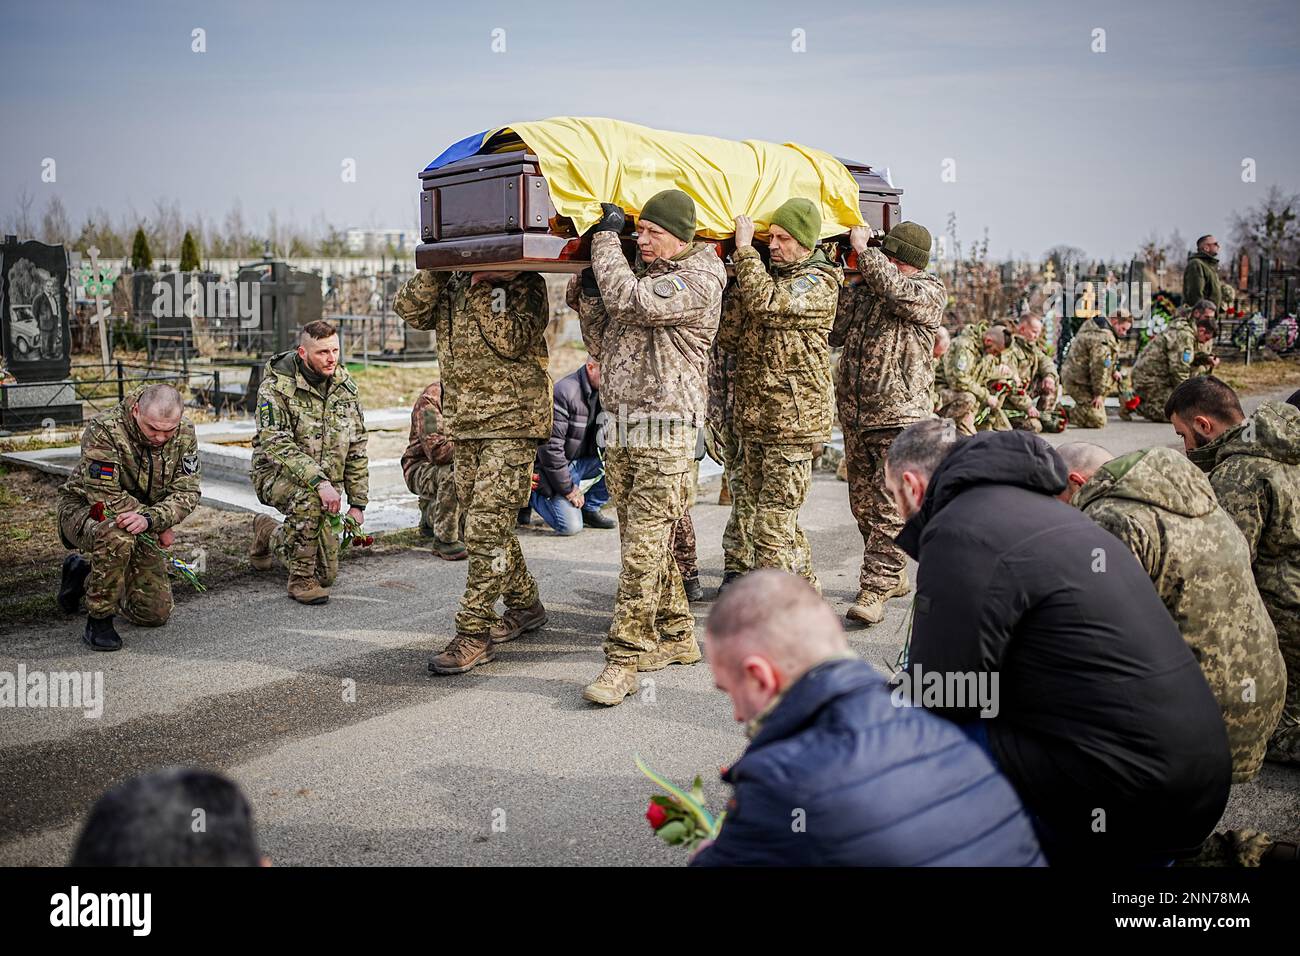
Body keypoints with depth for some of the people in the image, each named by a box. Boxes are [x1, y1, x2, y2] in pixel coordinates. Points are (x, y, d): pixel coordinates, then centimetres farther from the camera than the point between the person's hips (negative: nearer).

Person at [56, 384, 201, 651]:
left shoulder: (185, 434, -13)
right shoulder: (104, 429, -28)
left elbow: (187, 493, -17)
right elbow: (105, 496, -28)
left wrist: (149, 519, -36)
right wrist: (160, 527, -23)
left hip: (139, 522, 5)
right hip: (83, 510, -5)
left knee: (156, 613, 2)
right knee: (117, 537, -42)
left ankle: (83, 572, 28)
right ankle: (99, 620, -20)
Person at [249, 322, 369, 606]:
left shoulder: (345, 386, 0)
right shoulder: (276, 386, -16)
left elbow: (357, 448, 5)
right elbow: (276, 444, -28)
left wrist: (358, 503, 2)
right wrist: (318, 481, -40)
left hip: (325, 483, 5)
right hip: (277, 475, -5)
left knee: (326, 574, 5)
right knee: (309, 496, -41)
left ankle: (268, 533, 34)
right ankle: (301, 580, -22)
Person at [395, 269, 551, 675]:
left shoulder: (525, 283, -4)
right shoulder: (450, 282, 13)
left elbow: (511, 341, -17)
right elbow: (409, 308, 0)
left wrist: (479, 289, -14)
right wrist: (436, 267, -8)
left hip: (512, 423, -7)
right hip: (464, 424, 7)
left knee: (487, 528, -12)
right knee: (488, 524, 15)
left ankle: (474, 634, -5)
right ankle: (525, 605, 33)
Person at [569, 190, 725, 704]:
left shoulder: (699, 279, -8)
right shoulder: (639, 270, 17)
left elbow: (629, 301, -23)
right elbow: (603, 346, 20)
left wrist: (606, 237, -10)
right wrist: (588, 295, 4)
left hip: (664, 432, -8)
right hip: (619, 425, 8)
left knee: (644, 547, -9)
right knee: (643, 541, 13)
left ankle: (624, 660, -6)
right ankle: (676, 637, 26)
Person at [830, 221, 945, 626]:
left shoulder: (930, 291, -1)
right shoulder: (861, 287, 12)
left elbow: (898, 292, -22)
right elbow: (833, 334, 11)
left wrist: (864, 249, -12)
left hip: (900, 416, -6)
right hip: (854, 414, 6)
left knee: (889, 509, -11)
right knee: (863, 504, 13)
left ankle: (874, 591, -10)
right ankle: (895, 577, 27)